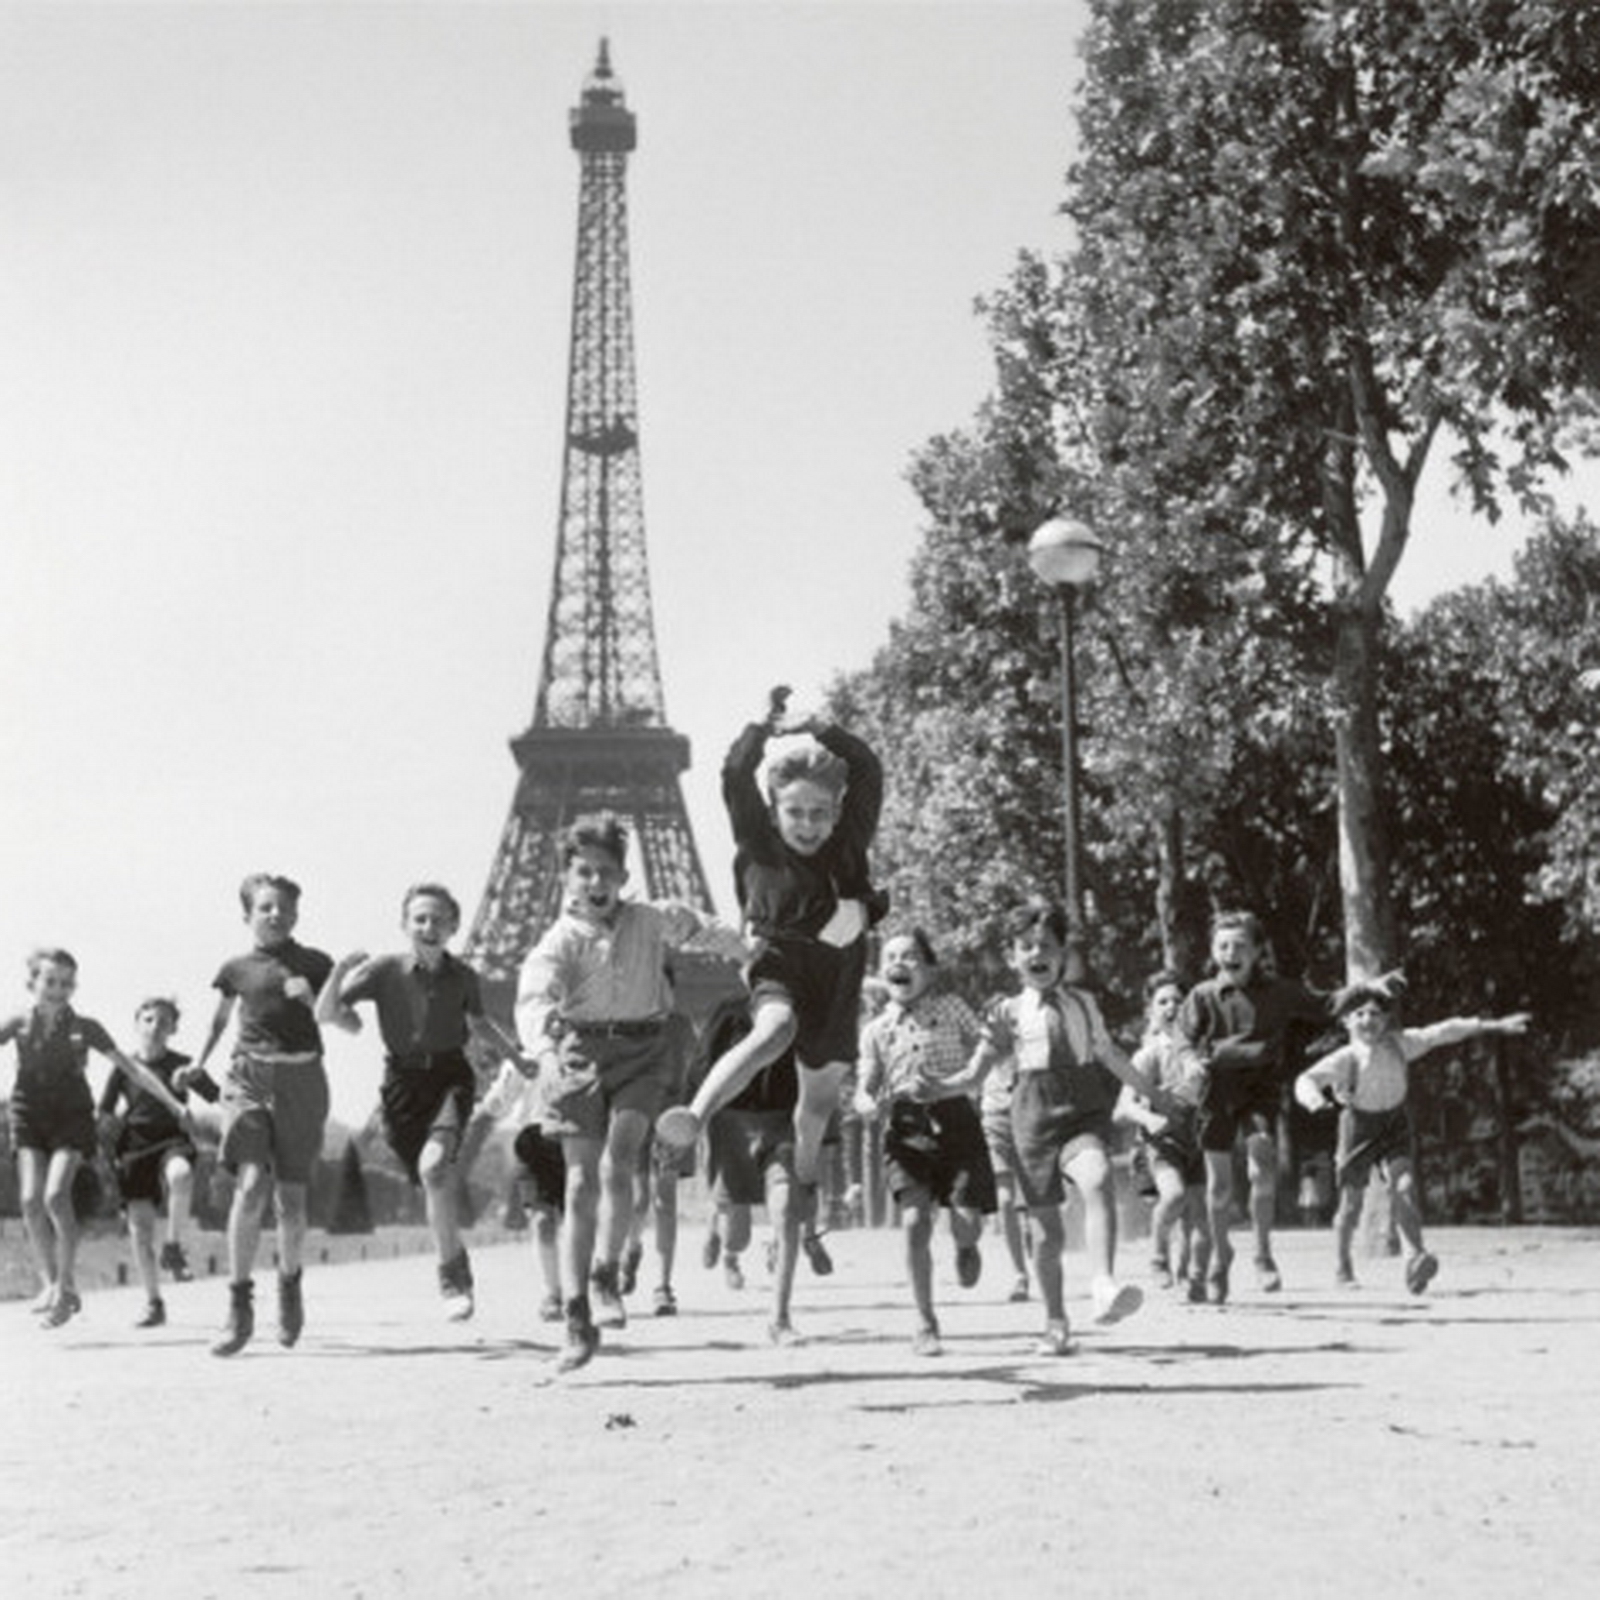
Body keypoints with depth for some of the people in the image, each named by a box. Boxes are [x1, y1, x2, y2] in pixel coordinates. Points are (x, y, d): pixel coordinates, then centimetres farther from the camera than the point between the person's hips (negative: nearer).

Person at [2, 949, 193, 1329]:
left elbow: (130, 1068, 3)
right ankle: (48, 1282, 2)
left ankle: (67, 1283, -6)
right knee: (31, 1199, -12)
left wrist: (173, 1103, -1)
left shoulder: (83, 1028, 1)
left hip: (72, 1116, -2)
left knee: (56, 1195, -18)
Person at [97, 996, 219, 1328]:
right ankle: (153, 1304, 8)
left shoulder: (182, 1066, 4)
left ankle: (173, 1245, -19)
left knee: (181, 1174, -38)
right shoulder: (124, 1067, 5)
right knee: (139, 1225, -3)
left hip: (173, 1141, -1)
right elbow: (103, 1113, 11)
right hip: (134, 1146, 1)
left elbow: (219, 1098, 8)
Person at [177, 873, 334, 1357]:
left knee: (291, 1195, 3)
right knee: (251, 1185, -17)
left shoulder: (314, 965, 7)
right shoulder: (236, 969, 9)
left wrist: (313, 1000, -9)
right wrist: (197, 1064, 25)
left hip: (301, 1080, 0)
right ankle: (239, 1304, -10)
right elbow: (221, 1018, 26)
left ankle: (291, 1281, 31)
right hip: (248, 1077, 0)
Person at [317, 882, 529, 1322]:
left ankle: (451, 1272, -17)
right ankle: (458, 1268, 34)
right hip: (404, 1082, 1)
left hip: (451, 1076, -1)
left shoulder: (462, 976, -2)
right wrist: (340, 972, -25)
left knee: (435, 1164, -27)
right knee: (437, 1184, 8)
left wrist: (515, 1053, 8)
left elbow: (479, 1025, 18)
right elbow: (325, 1013, -10)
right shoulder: (384, 970, -8)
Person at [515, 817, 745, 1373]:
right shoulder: (560, 941, -7)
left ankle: (607, 1276, -1)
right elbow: (535, 1000, -24)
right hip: (581, 1052, -2)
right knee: (581, 1183, -4)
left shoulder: (652, 921, 6)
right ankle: (578, 1320, -1)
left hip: (643, 1048, 2)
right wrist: (546, 1051, -44)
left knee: (616, 1165, -19)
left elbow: (698, 928, 25)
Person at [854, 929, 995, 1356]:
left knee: (967, 1219, -11)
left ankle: (966, 1247, 30)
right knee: (915, 1221, -14)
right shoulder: (877, 1029, 9)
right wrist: (871, 1103, -17)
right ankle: (925, 1324, -1)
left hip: (955, 1117, -1)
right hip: (907, 1127, 1)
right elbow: (864, 1092, 9)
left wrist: (942, 1088, -15)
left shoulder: (950, 1007, 4)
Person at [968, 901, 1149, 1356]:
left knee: (1098, 1181, -30)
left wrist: (1151, 1092, 32)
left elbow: (1109, 1053, 26)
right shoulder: (1008, 1011, 7)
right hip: (1035, 1114, -1)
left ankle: (1102, 1284, -38)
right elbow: (980, 1066, 6)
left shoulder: (1083, 1003, 14)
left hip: (1084, 1110, 1)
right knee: (1046, 1225, 3)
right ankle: (1055, 1324, 16)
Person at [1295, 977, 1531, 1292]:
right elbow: (1307, 1079, -34)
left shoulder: (1400, 1044, -12)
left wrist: (1495, 1025, -6)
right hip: (1359, 1126, -2)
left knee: (1404, 1187, -19)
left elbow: (1444, 1032, -7)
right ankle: (1343, 1267, 27)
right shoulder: (1344, 1059, -23)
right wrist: (1313, 1097, -60)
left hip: (1395, 1125, 2)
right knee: (1352, 1201, 6)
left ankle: (1415, 1255, -25)